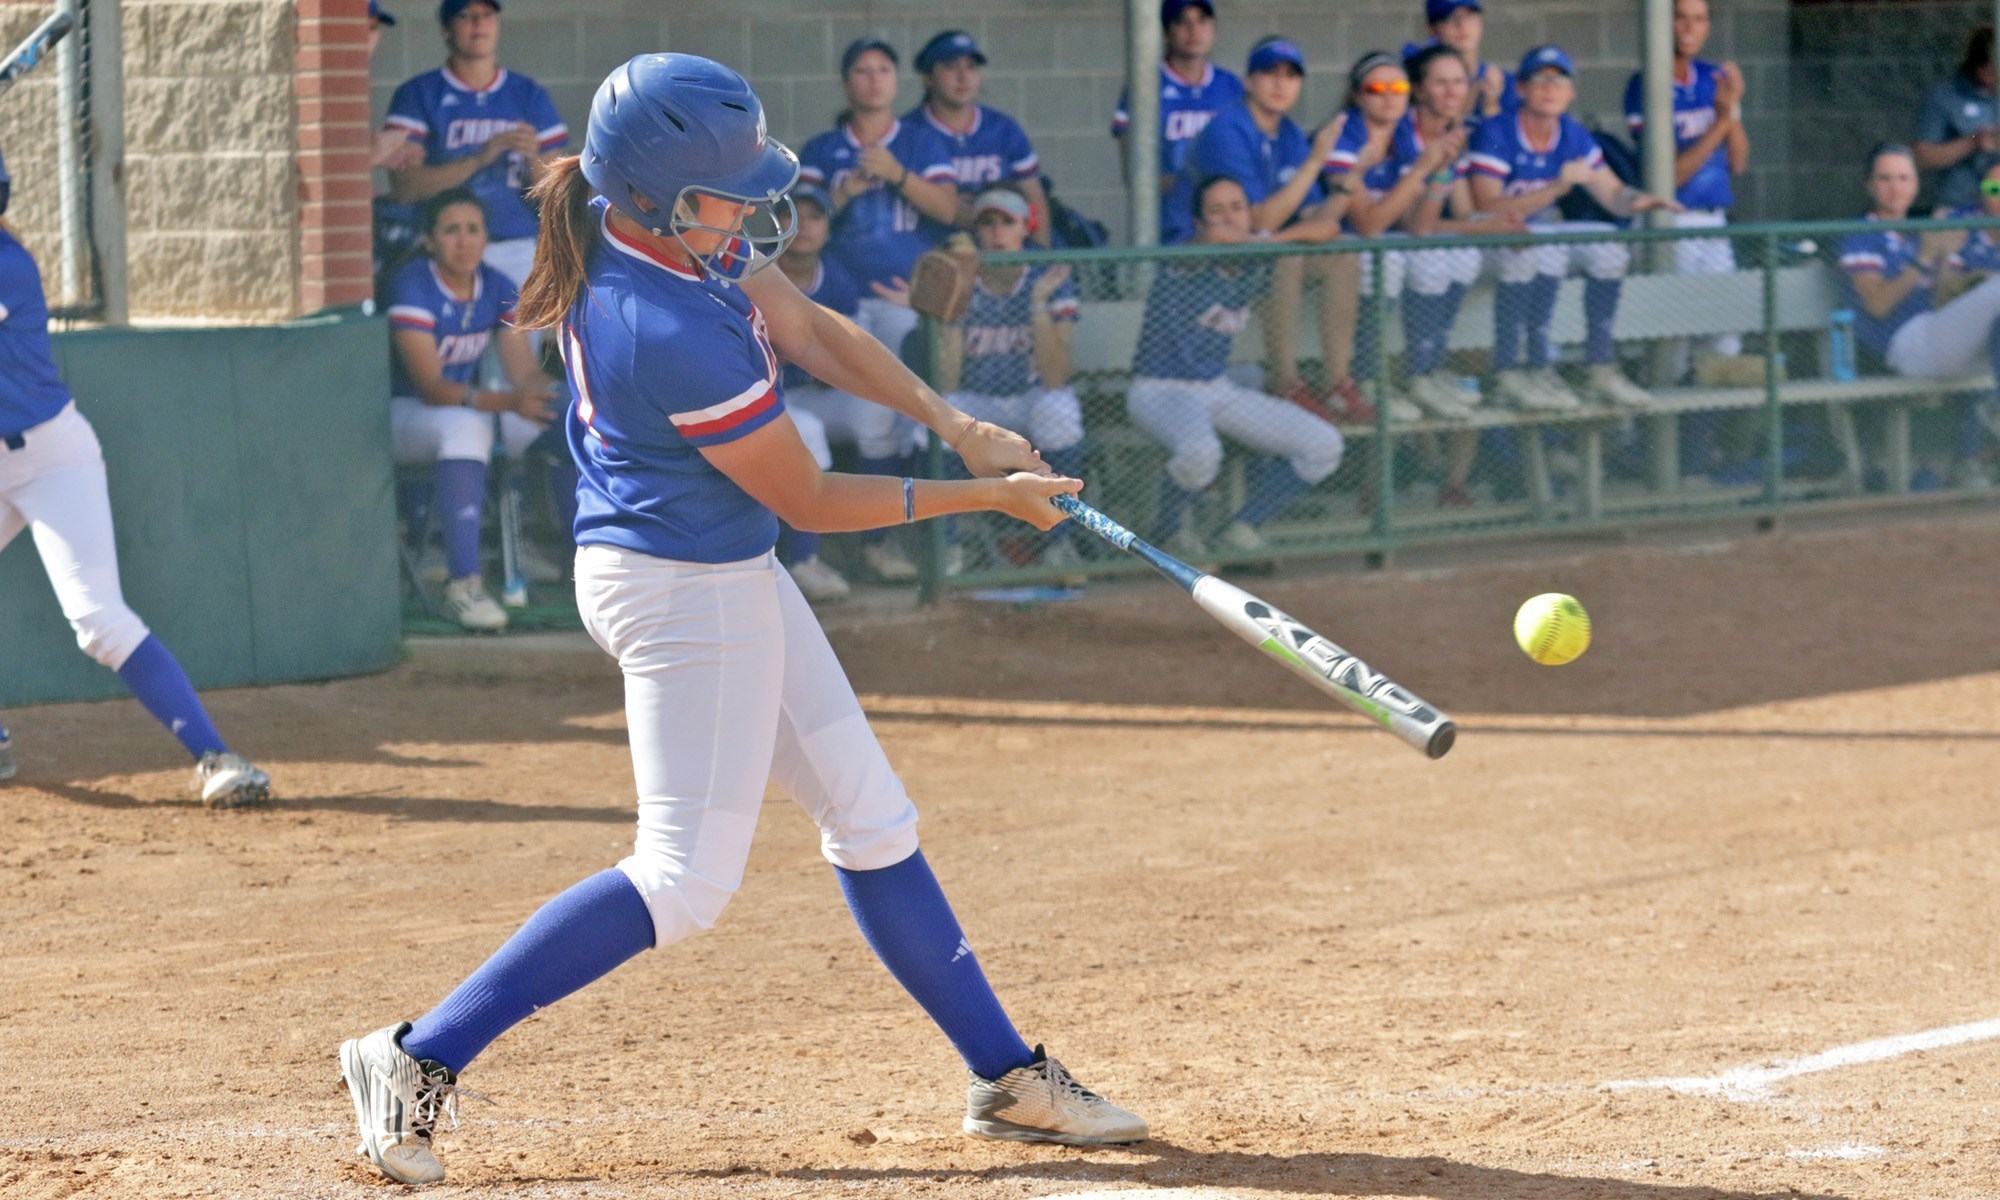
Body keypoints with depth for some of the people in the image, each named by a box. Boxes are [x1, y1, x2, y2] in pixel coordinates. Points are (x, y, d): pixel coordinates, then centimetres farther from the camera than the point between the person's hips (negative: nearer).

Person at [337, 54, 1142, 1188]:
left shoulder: (645, 230, -4)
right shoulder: (678, 338, -30)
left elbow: (808, 326, 8)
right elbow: (810, 499, -18)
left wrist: (958, 424, -1)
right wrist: (983, 498, -8)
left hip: (732, 575, 10)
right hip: (684, 592, -10)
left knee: (871, 820, 16)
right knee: (687, 878, -8)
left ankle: (1004, 1073, 25)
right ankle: (423, 1058, -5)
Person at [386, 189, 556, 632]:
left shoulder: (497, 289, 2)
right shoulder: (413, 287, -19)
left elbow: (526, 374, -3)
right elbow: (431, 388, -26)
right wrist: (509, 402, -40)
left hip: (467, 409, 7)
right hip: (399, 414, -7)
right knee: (466, 426, -39)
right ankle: (462, 586, -43)